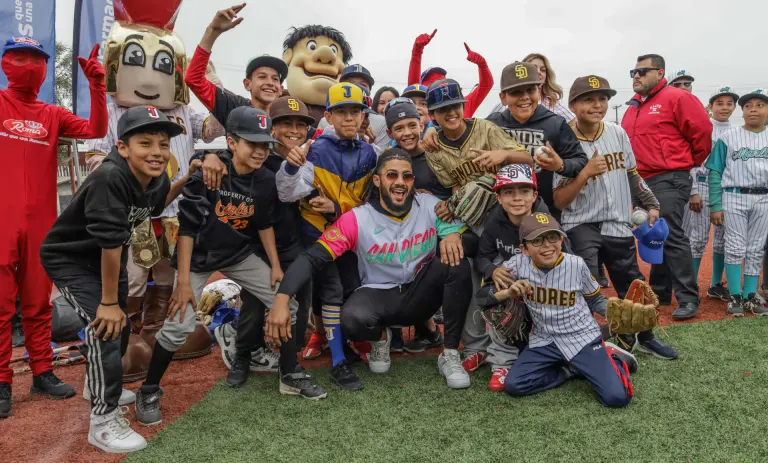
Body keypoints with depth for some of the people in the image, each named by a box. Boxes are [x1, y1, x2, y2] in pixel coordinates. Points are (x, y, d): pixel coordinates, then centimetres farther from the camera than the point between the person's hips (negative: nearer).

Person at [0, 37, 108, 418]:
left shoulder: (53, 115, 13)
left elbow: (96, 130, 1)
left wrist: (96, 85, -6)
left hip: (40, 223, 3)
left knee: (38, 303, 10)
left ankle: (42, 372, 20)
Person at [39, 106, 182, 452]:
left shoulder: (157, 179, -12)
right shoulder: (109, 178, -36)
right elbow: (110, 242, -33)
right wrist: (108, 302, -27)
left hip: (107, 260, 8)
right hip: (69, 259, -8)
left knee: (121, 325, 18)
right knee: (105, 325, -19)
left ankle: (101, 387, 46)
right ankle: (103, 422, -4)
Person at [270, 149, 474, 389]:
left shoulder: (430, 206, -7)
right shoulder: (357, 219, -14)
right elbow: (312, 258, -18)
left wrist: (454, 235, -28)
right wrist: (282, 299, -33)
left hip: (420, 293, 2)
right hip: (380, 295, -2)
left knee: (458, 263, -25)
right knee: (353, 319, -35)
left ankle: (450, 354, -11)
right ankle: (381, 337, 7)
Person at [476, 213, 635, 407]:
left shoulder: (576, 264, -11)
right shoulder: (518, 264, -11)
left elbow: (595, 301, 5)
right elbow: (483, 295, -8)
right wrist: (508, 292, -26)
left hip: (582, 338, -2)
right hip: (544, 341, 2)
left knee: (617, 397, -18)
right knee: (513, 385, -16)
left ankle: (611, 357, 17)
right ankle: (571, 369, 5)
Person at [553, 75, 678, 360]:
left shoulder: (618, 133, 3)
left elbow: (632, 175, 18)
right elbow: (558, 201, -15)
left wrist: (651, 205, 16)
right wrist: (586, 172, -25)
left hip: (619, 226, 5)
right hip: (581, 227, -5)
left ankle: (644, 338, 38)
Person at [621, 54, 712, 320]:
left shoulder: (677, 98, -8)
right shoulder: (633, 106, 15)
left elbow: (703, 131, -10)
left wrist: (691, 162, 2)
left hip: (669, 180, -8)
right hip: (641, 181, 8)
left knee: (672, 237, -11)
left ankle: (688, 299, -4)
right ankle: (659, 292, 24)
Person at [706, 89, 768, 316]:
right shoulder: (728, 138, -1)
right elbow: (715, 173, -1)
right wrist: (715, 205, -6)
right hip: (734, 197, -3)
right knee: (735, 249, 0)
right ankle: (735, 297, 7)